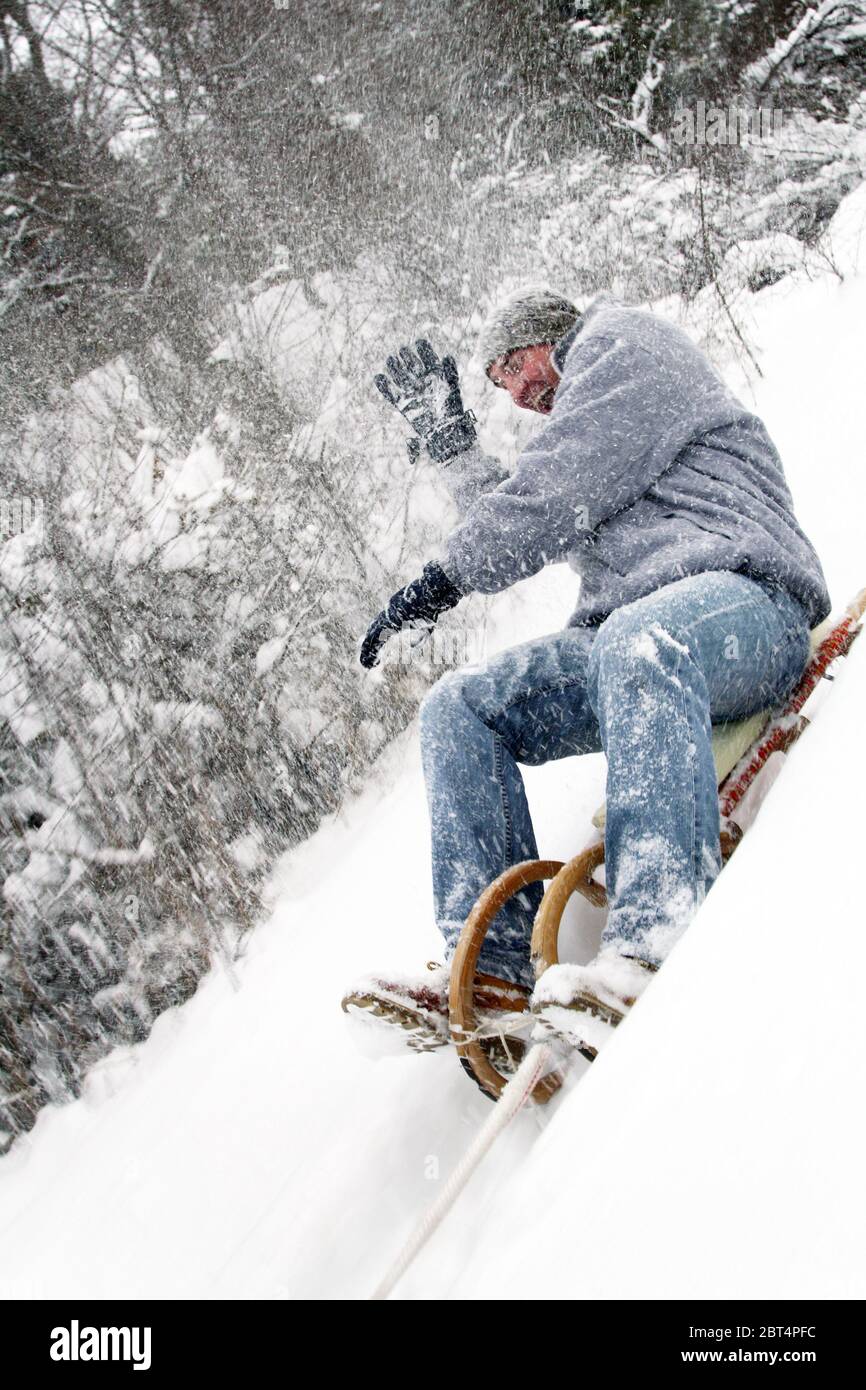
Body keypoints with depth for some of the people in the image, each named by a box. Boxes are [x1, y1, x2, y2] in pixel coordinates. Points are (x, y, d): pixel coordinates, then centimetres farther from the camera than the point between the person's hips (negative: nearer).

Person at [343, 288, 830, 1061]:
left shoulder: (620, 339, 9)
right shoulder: (585, 413, 36)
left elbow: (554, 496, -4)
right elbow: (517, 529, 41)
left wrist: (443, 578, 0)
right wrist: (448, 435, 41)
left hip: (743, 597, -9)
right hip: (633, 634, 9)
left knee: (635, 641, -42)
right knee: (458, 709, -8)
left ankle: (655, 955, -55)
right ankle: (496, 971, -22)